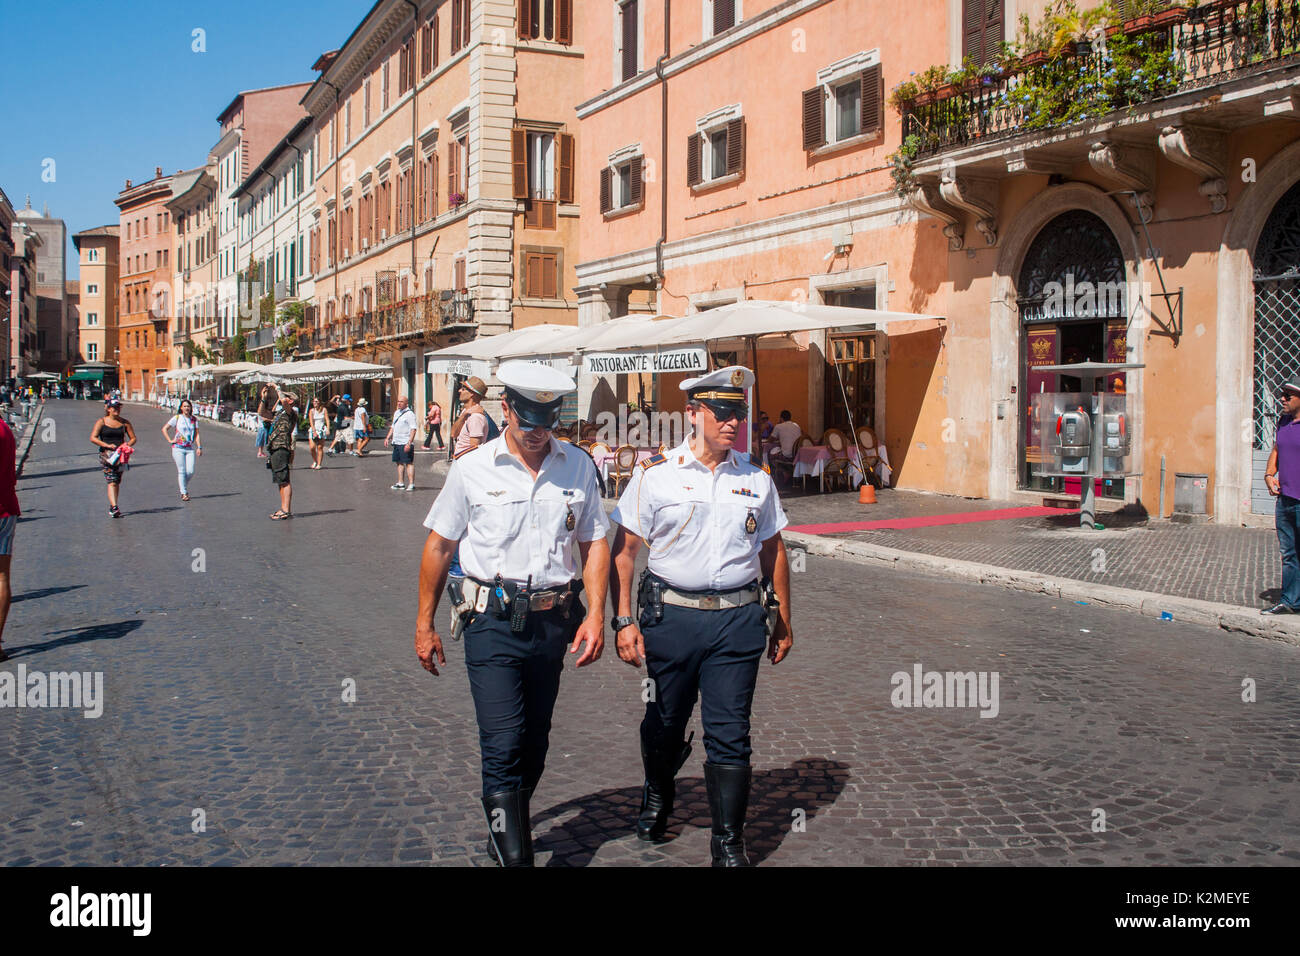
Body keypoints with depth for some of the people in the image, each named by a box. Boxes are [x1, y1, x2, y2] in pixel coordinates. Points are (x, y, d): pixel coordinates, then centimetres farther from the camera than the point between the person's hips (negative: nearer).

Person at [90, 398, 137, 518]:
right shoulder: (101, 422, 3)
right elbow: (93, 438, -4)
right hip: (106, 454, -3)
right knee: (112, 481, -15)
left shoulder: (124, 423, 10)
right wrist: (107, 445, -15)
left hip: (120, 455, 3)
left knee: (117, 481, 6)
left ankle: (112, 506, 22)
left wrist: (127, 445, -8)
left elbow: (133, 438, 13)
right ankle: (114, 508, -23)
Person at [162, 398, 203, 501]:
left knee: (190, 471, -7)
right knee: (182, 471, -6)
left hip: (190, 449, 3)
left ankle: (184, 486, 21)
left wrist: (199, 447, 2)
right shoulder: (177, 418, 2)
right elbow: (164, 429, 6)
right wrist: (170, 440, -2)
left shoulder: (194, 420, 11)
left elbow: (197, 434, 11)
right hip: (178, 448, -3)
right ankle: (184, 493, 0)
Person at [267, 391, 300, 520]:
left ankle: (287, 511, -11)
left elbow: (283, 401, -27)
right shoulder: (280, 413, 20)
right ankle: (284, 508, 18)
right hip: (275, 450, 10)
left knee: (284, 481, -10)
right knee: (280, 481, 13)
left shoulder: (291, 412, -8)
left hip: (282, 449, -10)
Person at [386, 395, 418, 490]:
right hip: (397, 443, 9)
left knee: (409, 463, -8)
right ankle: (401, 484, 20)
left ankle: (411, 484, -9)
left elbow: (413, 429, -16)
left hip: (406, 443, -9)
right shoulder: (396, 413, 16)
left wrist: (409, 443, -23)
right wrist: (388, 438, 16)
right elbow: (393, 427, 26)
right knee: (399, 463, 13)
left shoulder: (409, 414, -10)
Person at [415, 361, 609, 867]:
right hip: (492, 621, -3)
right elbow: (439, 545, 5)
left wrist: (595, 615, -1)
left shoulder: (577, 466, 4)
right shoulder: (472, 467, -2)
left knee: (534, 743, 14)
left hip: (553, 621, 3)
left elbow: (595, 542, 9)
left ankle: (505, 828, 36)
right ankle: (514, 853, -3)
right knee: (503, 744, -11)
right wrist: (425, 625, 5)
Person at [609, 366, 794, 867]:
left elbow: (772, 549, 15)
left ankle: (729, 844, 13)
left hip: (738, 619, 1)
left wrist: (782, 618, 16)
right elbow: (623, 550, -1)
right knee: (666, 722, 16)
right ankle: (657, 796, 45)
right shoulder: (656, 474, -3)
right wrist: (624, 621, -7)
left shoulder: (756, 477, 6)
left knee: (729, 733, 0)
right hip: (671, 615, -1)